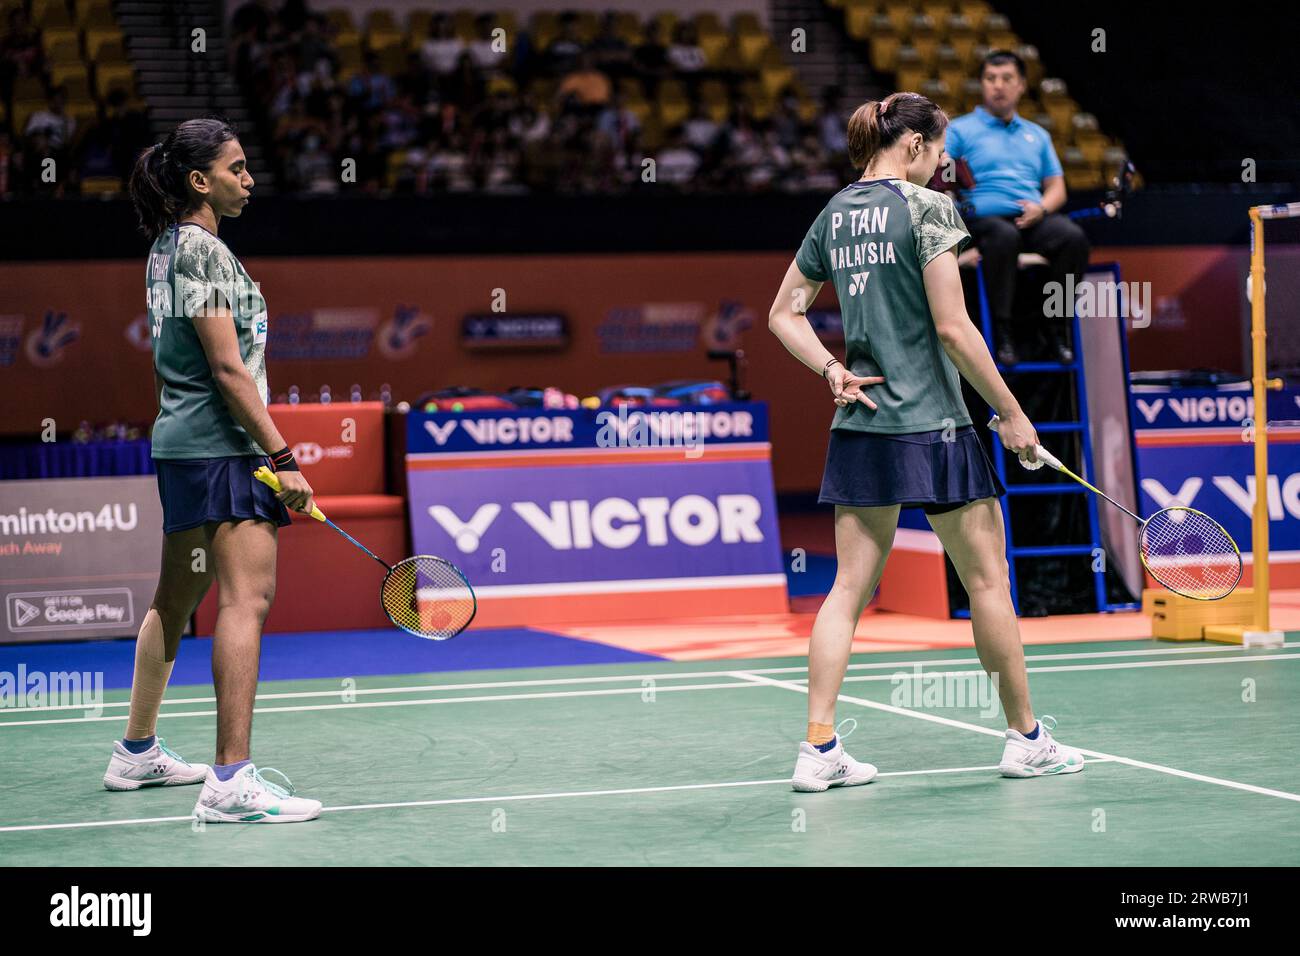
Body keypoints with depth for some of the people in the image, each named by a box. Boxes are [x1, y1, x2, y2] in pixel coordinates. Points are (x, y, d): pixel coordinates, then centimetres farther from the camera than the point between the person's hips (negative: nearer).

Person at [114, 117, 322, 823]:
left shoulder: (165, 248, 15)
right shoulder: (203, 250, -14)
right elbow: (229, 370, -18)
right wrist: (283, 459, -18)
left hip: (179, 444, 11)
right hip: (224, 445, -11)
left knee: (175, 599, 19)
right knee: (246, 599, -15)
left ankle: (137, 753, 30)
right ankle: (231, 783, -20)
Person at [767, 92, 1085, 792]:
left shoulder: (833, 215, 10)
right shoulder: (927, 208, -10)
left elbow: (784, 316, 15)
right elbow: (952, 328, -14)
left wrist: (833, 370, 5)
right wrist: (1011, 413, -8)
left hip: (858, 425, 6)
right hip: (930, 422, -6)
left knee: (849, 588, 7)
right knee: (988, 581, 6)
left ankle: (819, 748, 2)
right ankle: (1025, 739, 16)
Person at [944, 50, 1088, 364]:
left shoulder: (1037, 135, 26)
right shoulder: (961, 129, 14)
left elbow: (1056, 187, 22)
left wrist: (1041, 208, 0)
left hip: (1032, 220, 4)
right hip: (983, 217, -4)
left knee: (1073, 237, -29)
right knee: (1004, 237, -40)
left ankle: (1054, 330, -19)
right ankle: (1001, 332, -32)